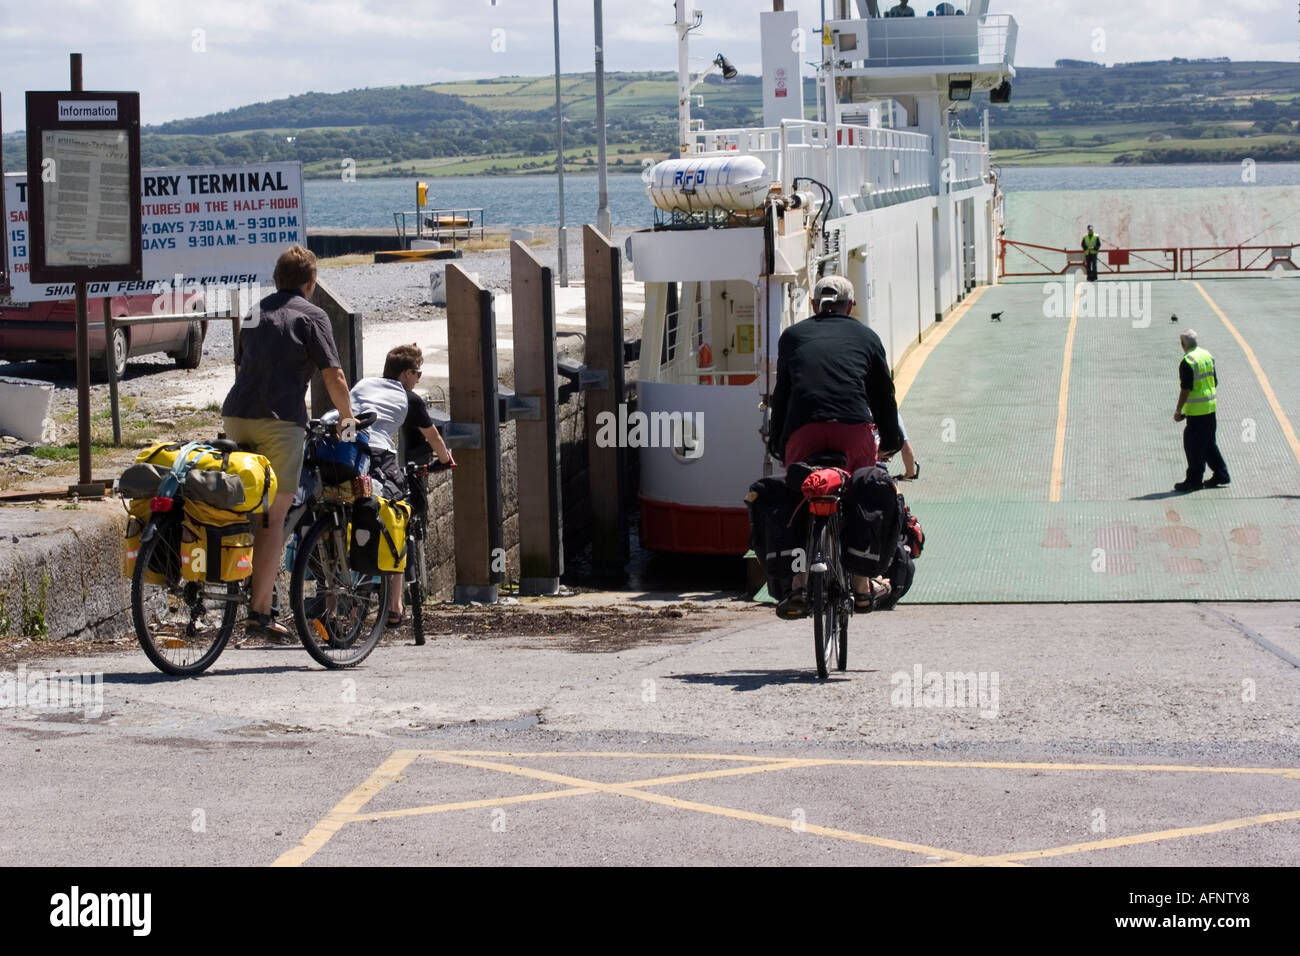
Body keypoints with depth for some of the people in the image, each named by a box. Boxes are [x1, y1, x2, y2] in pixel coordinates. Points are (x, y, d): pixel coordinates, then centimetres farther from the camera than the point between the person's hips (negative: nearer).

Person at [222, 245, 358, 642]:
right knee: (274, 516, -4)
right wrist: (346, 415, 12)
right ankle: (259, 611, -7)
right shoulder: (310, 315, 2)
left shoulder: (255, 313, 21)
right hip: (280, 419, -6)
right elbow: (333, 375, -3)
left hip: (236, 415, 6)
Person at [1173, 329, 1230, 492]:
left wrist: (1178, 410, -14)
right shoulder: (1207, 356, 9)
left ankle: (1194, 479, 2)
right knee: (1209, 442, 18)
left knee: (1193, 445, -1)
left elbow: (1186, 389, -19)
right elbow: (1215, 382, 16)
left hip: (1196, 410, -8)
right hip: (1210, 406, 9)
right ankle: (1221, 474, 21)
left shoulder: (1187, 362, -17)